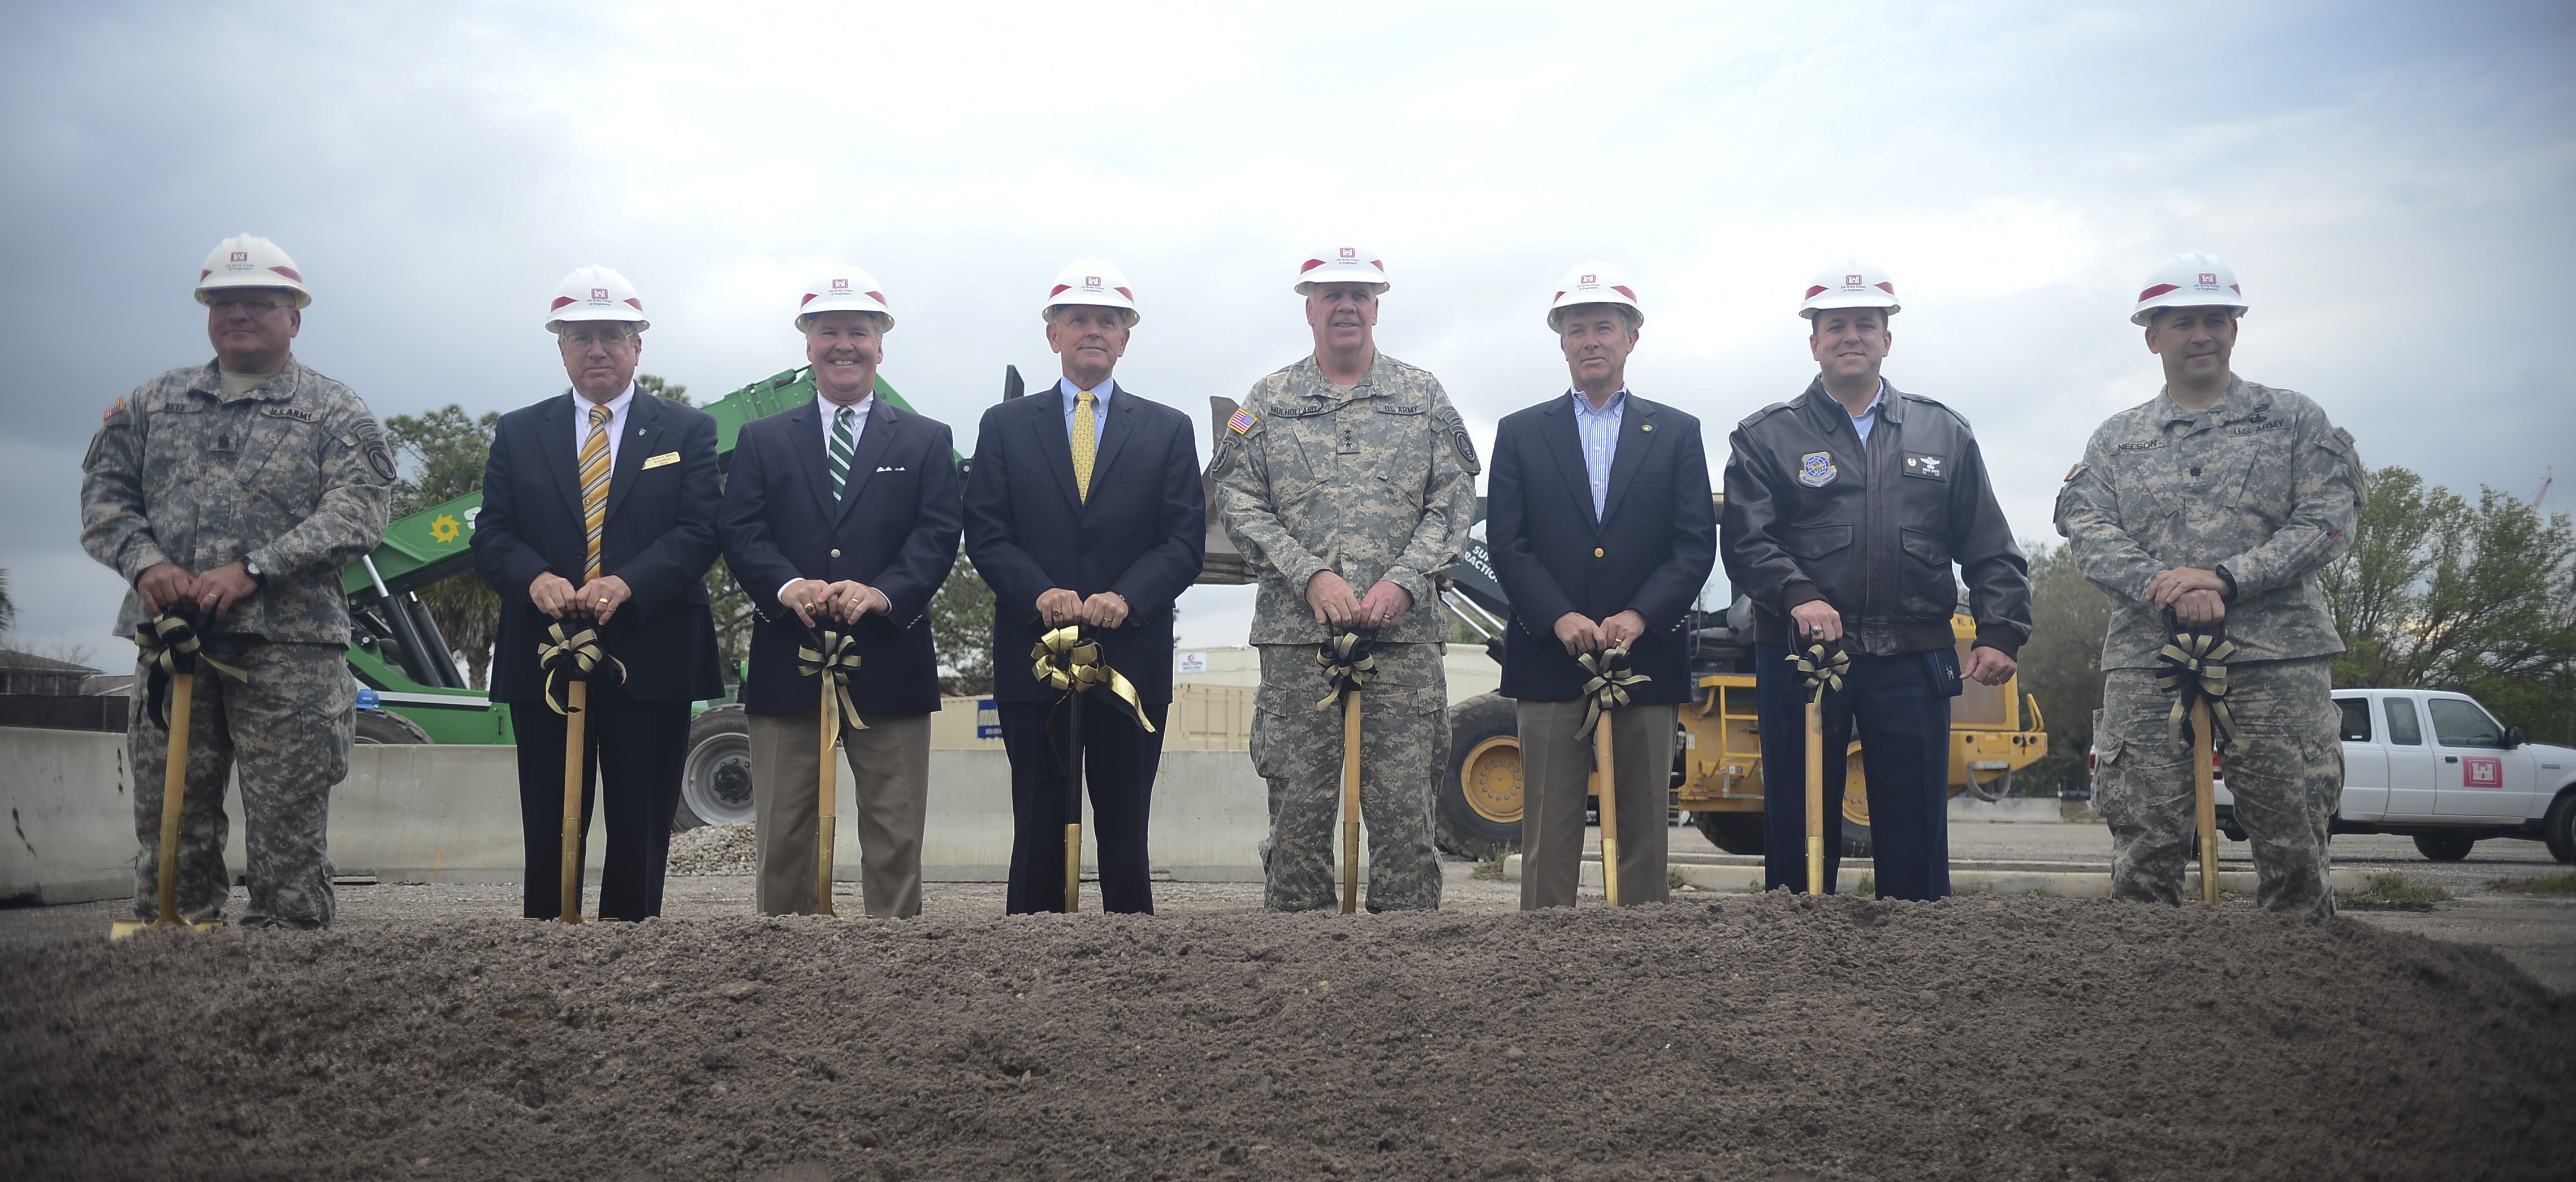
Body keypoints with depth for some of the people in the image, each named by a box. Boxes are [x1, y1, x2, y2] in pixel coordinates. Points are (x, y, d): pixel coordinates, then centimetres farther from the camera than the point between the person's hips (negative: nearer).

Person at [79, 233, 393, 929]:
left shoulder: (336, 414, 6)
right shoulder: (154, 404, 19)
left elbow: (356, 512, -7)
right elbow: (105, 491, 13)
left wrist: (253, 569, -17)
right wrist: (144, 561, -8)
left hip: (286, 644, -3)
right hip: (170, 636, 4)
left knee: (287, 824, -3)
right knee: (168, 822, 5)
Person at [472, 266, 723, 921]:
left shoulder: (687, 431, 7)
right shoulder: (519, 433, 13)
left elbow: (699, 532, -4)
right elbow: (491, 535, 5)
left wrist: (627, 584, -21)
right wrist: (535, 580, -18)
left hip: (650, 660, -1)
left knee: (642, 830, 3)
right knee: (549, 828, 3)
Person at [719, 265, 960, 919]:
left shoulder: (927, 441, 11)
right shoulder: (762, 440, 13)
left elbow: (938, 538, -1)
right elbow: (743, 535, 2)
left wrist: (883, 592, -20)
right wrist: (788, 586, -19)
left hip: (889, 667, -1)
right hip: (787, 668, 1)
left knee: (895, 842, 2)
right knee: (783, 839, 4)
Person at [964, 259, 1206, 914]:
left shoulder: (1168, 430, 10)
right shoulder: (1005, 426, 10)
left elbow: (1186, 540, 1)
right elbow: (985, 533, 2)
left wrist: (1127, 599, -17)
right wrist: (1040, 595, -16)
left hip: (1132, 658, 0)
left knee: (1125, 831, 5)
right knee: (1039, 831, 4)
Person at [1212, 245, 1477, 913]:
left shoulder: (1423, 398, 12)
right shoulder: (1267, 403, 10)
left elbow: (1454, 501, 6)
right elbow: (1239, 503, 3)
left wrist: (1404, 582, -9)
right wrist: (1311, 577, -10)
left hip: (1404, 632, 0)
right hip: (1296, 631, 0)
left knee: (1404, 804, -1)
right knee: (1298, 802, 1)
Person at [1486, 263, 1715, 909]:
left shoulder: (1677, 433, 11)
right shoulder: (1521, 433, 11)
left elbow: (1697, 544, 2)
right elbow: (1506, 543, 2)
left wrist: (1638, 617, -13)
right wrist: (1559, 619, -13)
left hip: (1647, 659, 1)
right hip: (1550, 660, 0)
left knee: (1644, 830, 4)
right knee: (1549, 835, 0)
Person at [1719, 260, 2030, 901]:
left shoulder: (1944, 432, 12)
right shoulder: (1766, 436, 6)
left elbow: (1989, 549, 10)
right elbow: (1745, 542, -5)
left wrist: (1999, 633, -3)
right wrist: (1798, 596, -22)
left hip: (1913, 662, 1)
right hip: (1800, 656, -1)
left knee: (1916, 830, 4)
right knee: (1798, 830, 5)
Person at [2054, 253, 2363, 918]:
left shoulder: (2294, 421, 12)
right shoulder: (2116, 440, 16)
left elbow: (2329, 521, 0)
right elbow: (2087, 530, 2)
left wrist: (2226, 579, -13)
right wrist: (2166, 590, -16)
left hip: (2279, 656, -1)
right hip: (2147, 660, 1)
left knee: (2294, 842, -2)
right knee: (2144, 849, -2)